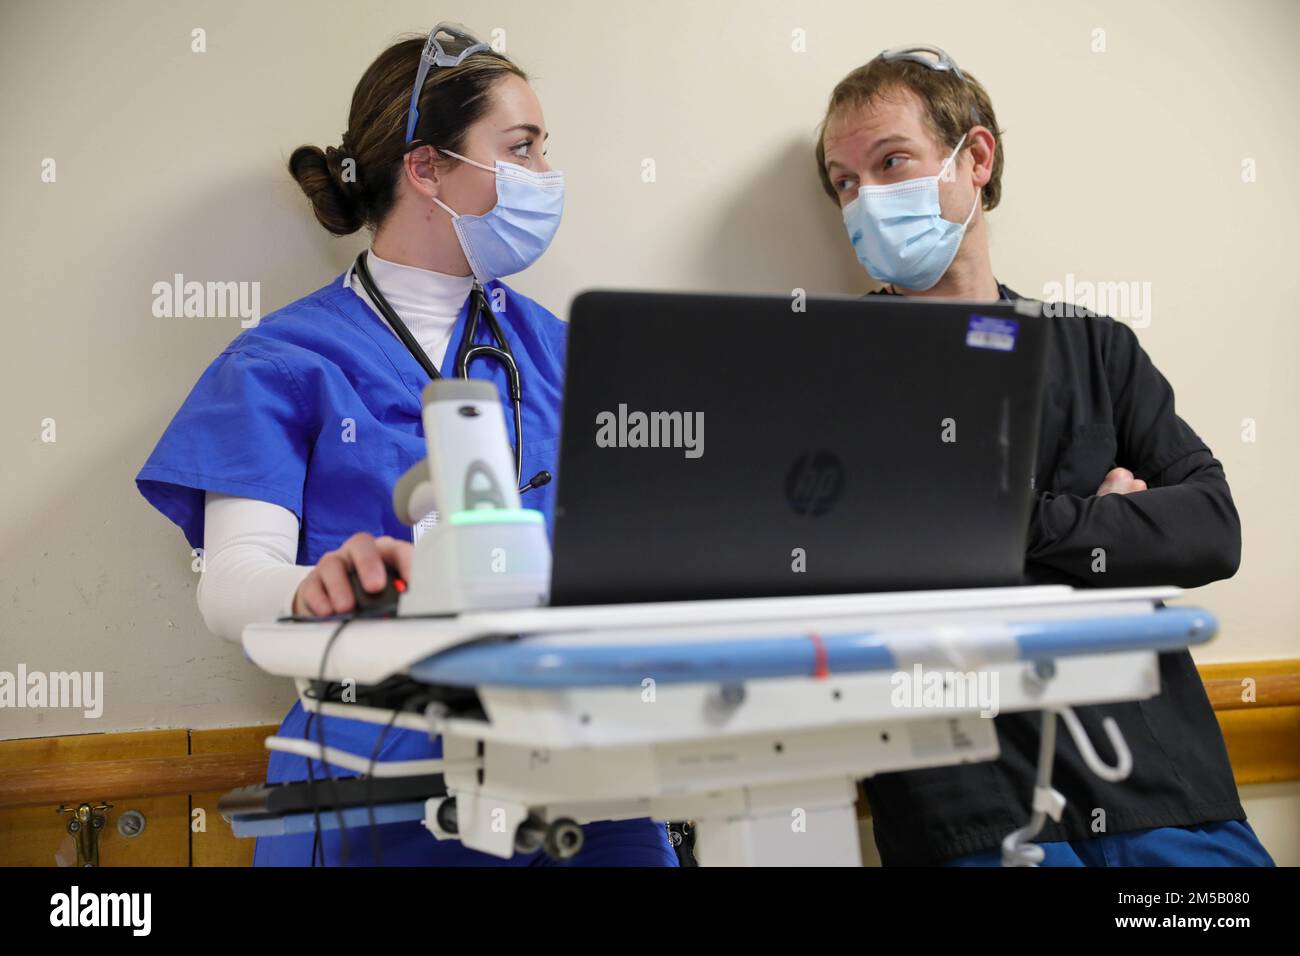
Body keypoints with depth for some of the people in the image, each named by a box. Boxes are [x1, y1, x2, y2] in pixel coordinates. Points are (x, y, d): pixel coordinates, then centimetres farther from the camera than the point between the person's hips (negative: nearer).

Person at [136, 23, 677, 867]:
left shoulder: (551, 348, 16)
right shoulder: (285, 362, 3)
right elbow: (232, 581, -7)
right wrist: (314, 588, -29)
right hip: (377, 751, -3)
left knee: (632, 845, -19)